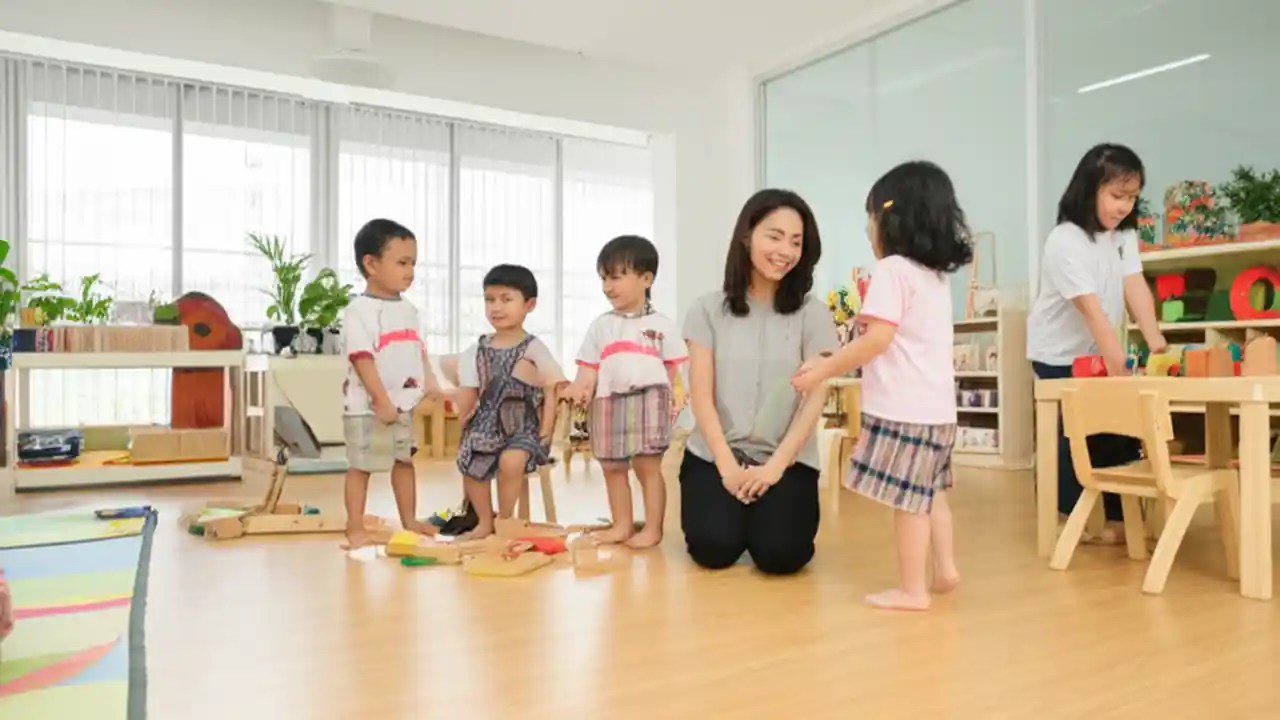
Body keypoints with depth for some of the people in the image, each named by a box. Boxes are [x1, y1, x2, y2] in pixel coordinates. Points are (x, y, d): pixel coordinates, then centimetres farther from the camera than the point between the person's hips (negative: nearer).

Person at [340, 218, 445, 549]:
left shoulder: (408, 309, 11)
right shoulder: (360, 309, -14)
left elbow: (418, 351, 16)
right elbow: (362, 359, -20)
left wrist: (431, 384, 6)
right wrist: (381, 400, -23)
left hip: (404, 403, 8)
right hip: (368, 406, -8)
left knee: (405, 460, 16)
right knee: (361, 465, 3)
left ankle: (410, 521, 28)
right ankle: (355, 528, 12)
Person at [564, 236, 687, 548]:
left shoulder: (661, 325, 4)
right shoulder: (600, 326, 11)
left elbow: (674, 369, 4)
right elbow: (589, 368, 5)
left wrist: (675, 398, -7)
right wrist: (580, 388, -12)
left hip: (648, 400, -4)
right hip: (609, 402, 4)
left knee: (648, 466, -3)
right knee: (612, 467, 11)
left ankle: (653, 528, 8)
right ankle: (622, 525, 24)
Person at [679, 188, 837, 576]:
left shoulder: (812, 314, 0)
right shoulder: (709, 309, 1)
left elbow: (815, 399, -5)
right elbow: (701, 396, -3)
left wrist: (775, 466, -14)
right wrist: (727, 465, -12)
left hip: (787, 459, 0)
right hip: (714, 455, 1)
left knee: (779, 554, -20)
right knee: (714, 549, -18)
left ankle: (762, 516, 15)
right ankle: (734, 512, 17)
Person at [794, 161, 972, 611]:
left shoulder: (892, 269, -12)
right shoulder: (937, 275, 15)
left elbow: (877, 339, -19)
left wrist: (824, 370, -12)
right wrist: (843, 362, 20)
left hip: (903, 407, -9)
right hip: (935, 404, 9)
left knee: (907, 498, -2)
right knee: (930, 492, 20)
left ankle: (912, 590, 5)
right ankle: (945, 569, 26)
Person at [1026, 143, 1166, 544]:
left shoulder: (1124, 233, 0)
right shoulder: (1065, 242, -26)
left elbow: (1136, 288, -13)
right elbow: (1091, 308, -34)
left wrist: (1156, 341, -26)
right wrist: (1118, 363, -39)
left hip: (1098, 350, 7)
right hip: (1059, 354, -7)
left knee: (1121, 429, 5)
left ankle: (1122, 518, 15)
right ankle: (1072, 520, 11)